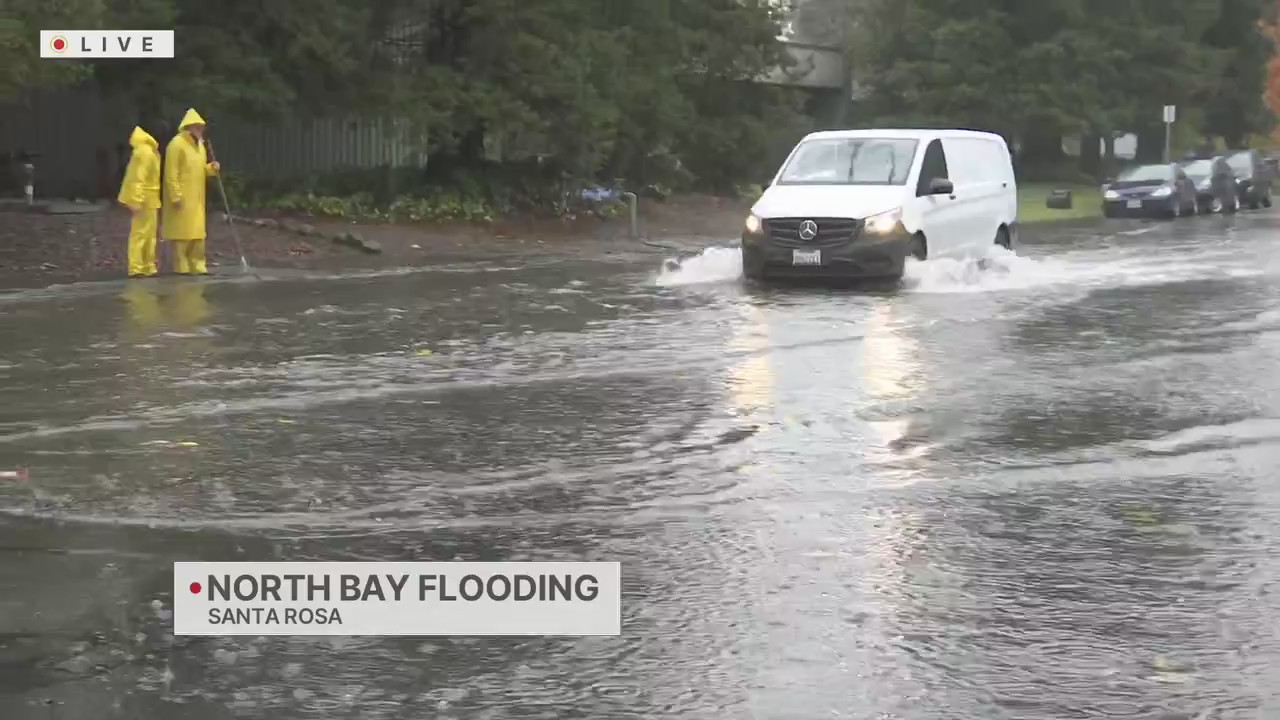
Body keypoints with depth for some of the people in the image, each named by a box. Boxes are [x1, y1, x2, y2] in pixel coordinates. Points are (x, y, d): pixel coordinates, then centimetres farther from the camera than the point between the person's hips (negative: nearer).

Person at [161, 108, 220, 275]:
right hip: (182, 198, -8)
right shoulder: (177, 144, -13)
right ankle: (181, 267, -1)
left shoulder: (200, 145, 14)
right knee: (182, 231, -5)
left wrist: (211, 168, 0)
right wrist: (176, 196, -21)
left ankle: (197, 266, 11)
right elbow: (171, 173, -17)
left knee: (198, 233, 7)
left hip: (196, 198, 8)